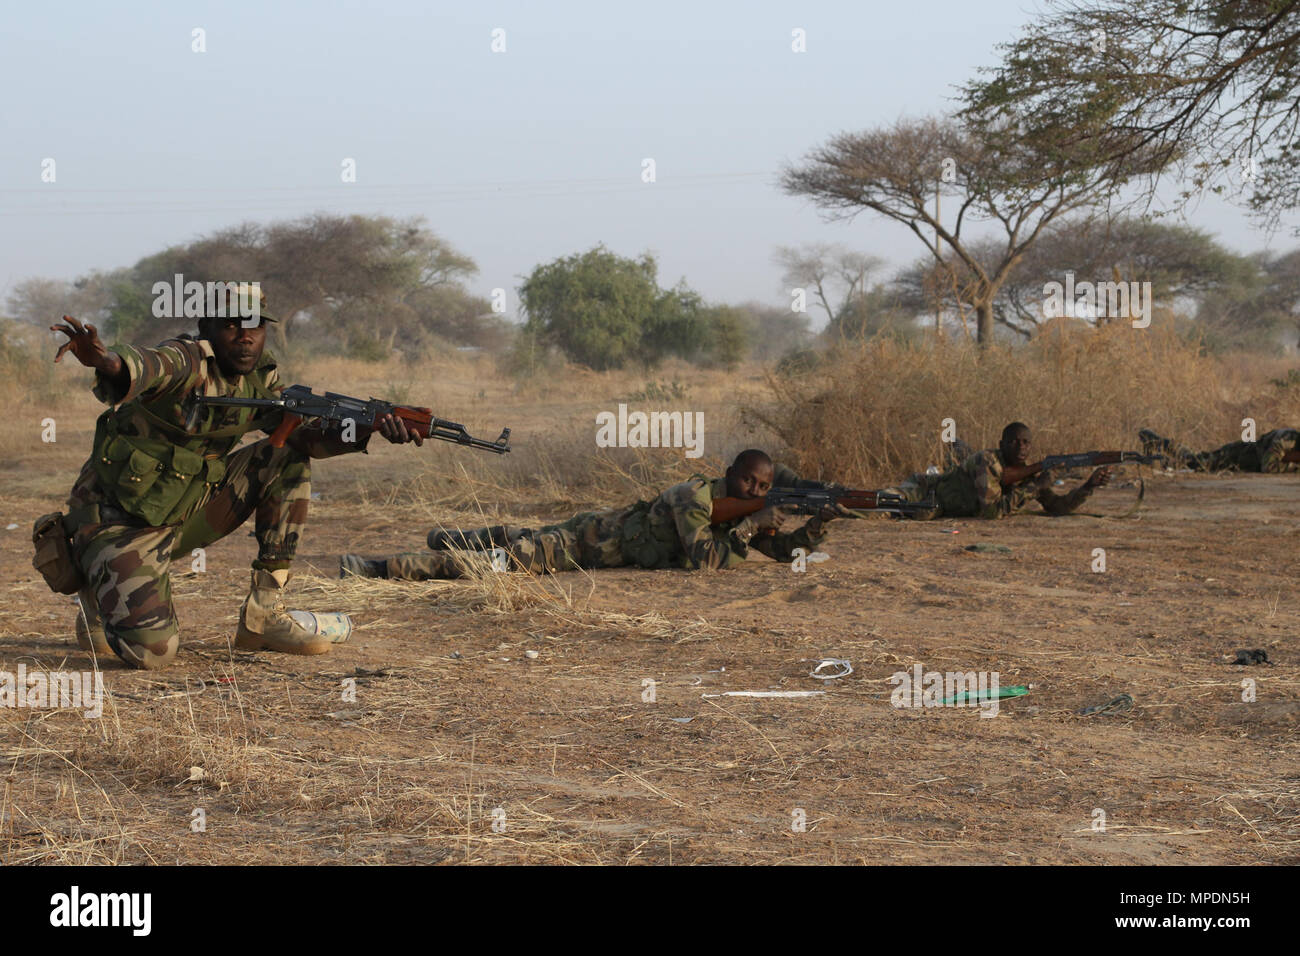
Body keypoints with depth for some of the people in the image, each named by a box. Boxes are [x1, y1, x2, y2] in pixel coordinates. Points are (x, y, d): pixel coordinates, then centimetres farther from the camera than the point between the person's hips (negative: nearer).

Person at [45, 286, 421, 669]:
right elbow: (141, 366, -44)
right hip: (120, 523, -7)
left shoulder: (260, 377, 3)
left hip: (186, 513, 7)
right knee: (153, 650, -25)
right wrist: (102, 359, -69)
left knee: (289, 459, -3)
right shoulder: (188, 362, -21)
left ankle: (264, 617, 0)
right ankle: (102, 597, 12)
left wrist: (371, 427, -22)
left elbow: (305, 435, -3)